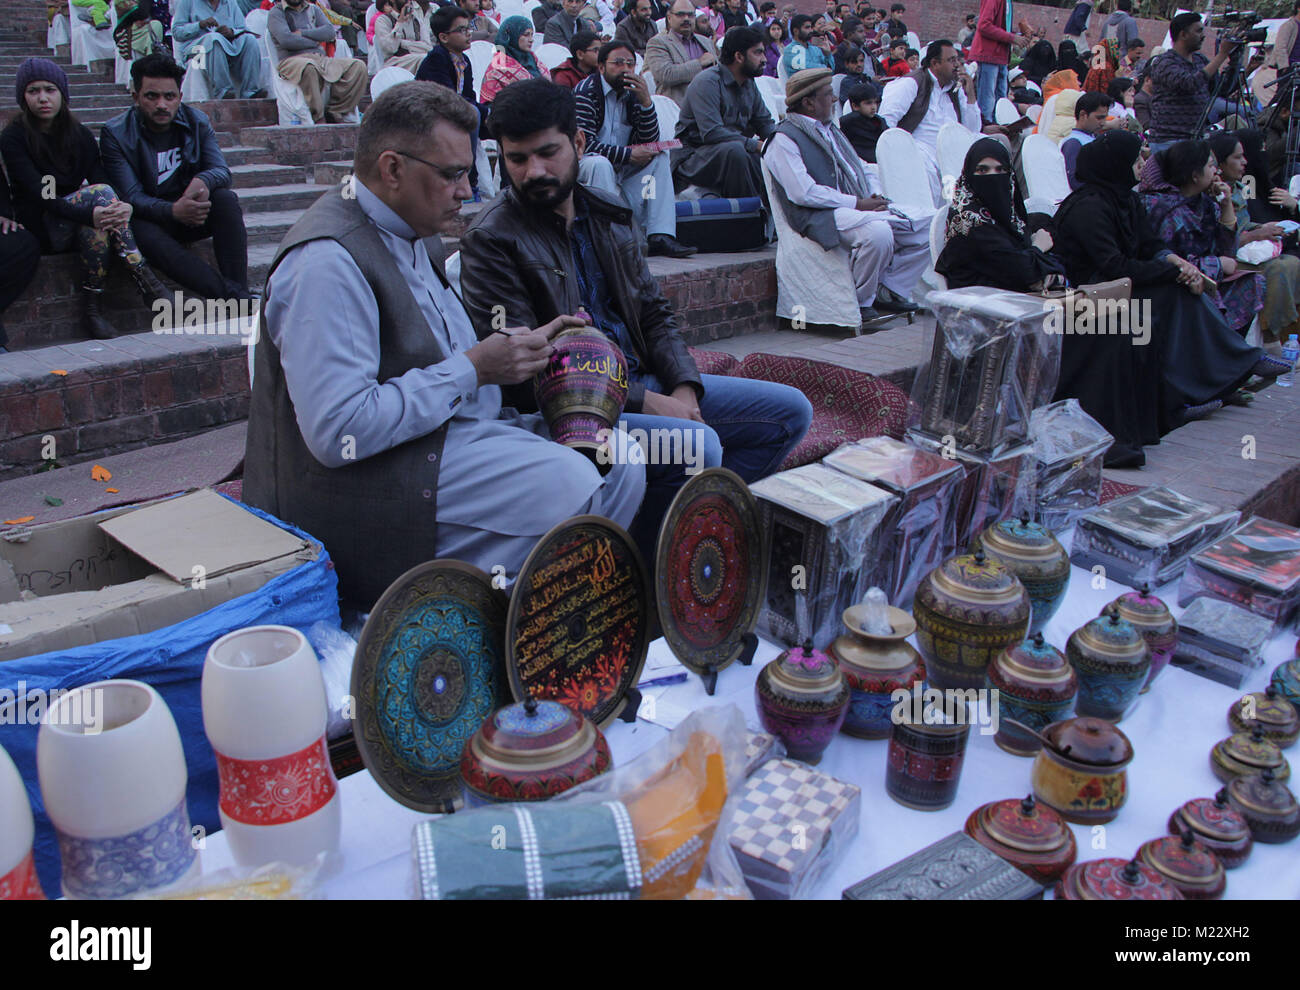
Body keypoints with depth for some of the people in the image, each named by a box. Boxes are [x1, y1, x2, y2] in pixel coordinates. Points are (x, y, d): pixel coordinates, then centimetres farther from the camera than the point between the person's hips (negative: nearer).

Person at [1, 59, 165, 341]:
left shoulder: (80, 134, 9)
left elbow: (99, 176, -5)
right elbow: (39, 194, -18)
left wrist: (122, 207, -29)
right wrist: (90, 213, -35)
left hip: (77, 226, 4)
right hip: (37, 228, -4)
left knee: (98, 228, -33)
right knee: (100, 192, -29)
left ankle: (92, 309, -31)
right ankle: (143, 278, -32)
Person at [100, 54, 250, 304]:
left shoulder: (197, 122, 1)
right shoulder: (115, 134, -9)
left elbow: (222, 171, -8)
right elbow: (131, 197, -17)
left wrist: (203, 181, -35)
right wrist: (173, 211, -38)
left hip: (194, 211, 3)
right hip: (150, 218, -3)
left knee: (226, 199, -27)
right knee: (142, 234, -36)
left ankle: (240, 294, -37)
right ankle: (232, 295, -49)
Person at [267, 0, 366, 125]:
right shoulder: (276, 12, 9)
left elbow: (330, 31, 6)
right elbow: (286, 39, -9)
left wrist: (303, 33, -4)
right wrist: (314, 41, 0)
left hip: (321, 59, 5)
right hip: (291, 60, -5)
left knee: (358, 66, -16)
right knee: (308, 67, -42)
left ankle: (335, 114, -20)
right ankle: (318, 119, -31)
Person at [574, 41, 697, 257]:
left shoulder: (632, 94, 8)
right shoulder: (586, 91, -11)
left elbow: (650, 142, 0)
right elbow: (584, 143, -21)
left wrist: (646, 102, -14)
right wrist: (627, 154, -21)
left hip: (620, 171, 7)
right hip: (583, 165, -7)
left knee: (660, 157, -6)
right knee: (600, 163, -36)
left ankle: (661, 235, -22)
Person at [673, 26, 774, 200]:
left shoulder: (749, 83, 13)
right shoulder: (707, 81, -14)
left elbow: (765, 123, 15)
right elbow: (711, 133, -26)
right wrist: (755, 145, -29)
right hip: (693, 157, -7)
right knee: (734, 150, -37)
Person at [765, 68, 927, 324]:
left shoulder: (829, 130, 25)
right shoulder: (784, 140, -4)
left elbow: (861, 170, 28)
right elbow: (803, 193, -16)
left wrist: (874, 194, 3)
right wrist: (857, 203, -15)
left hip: (860, 207, 9)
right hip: (821, 216, -9)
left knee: (924, 232, -5)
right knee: (878, 232, -35)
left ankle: (887, 292, 5)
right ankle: (860, 301, -14)